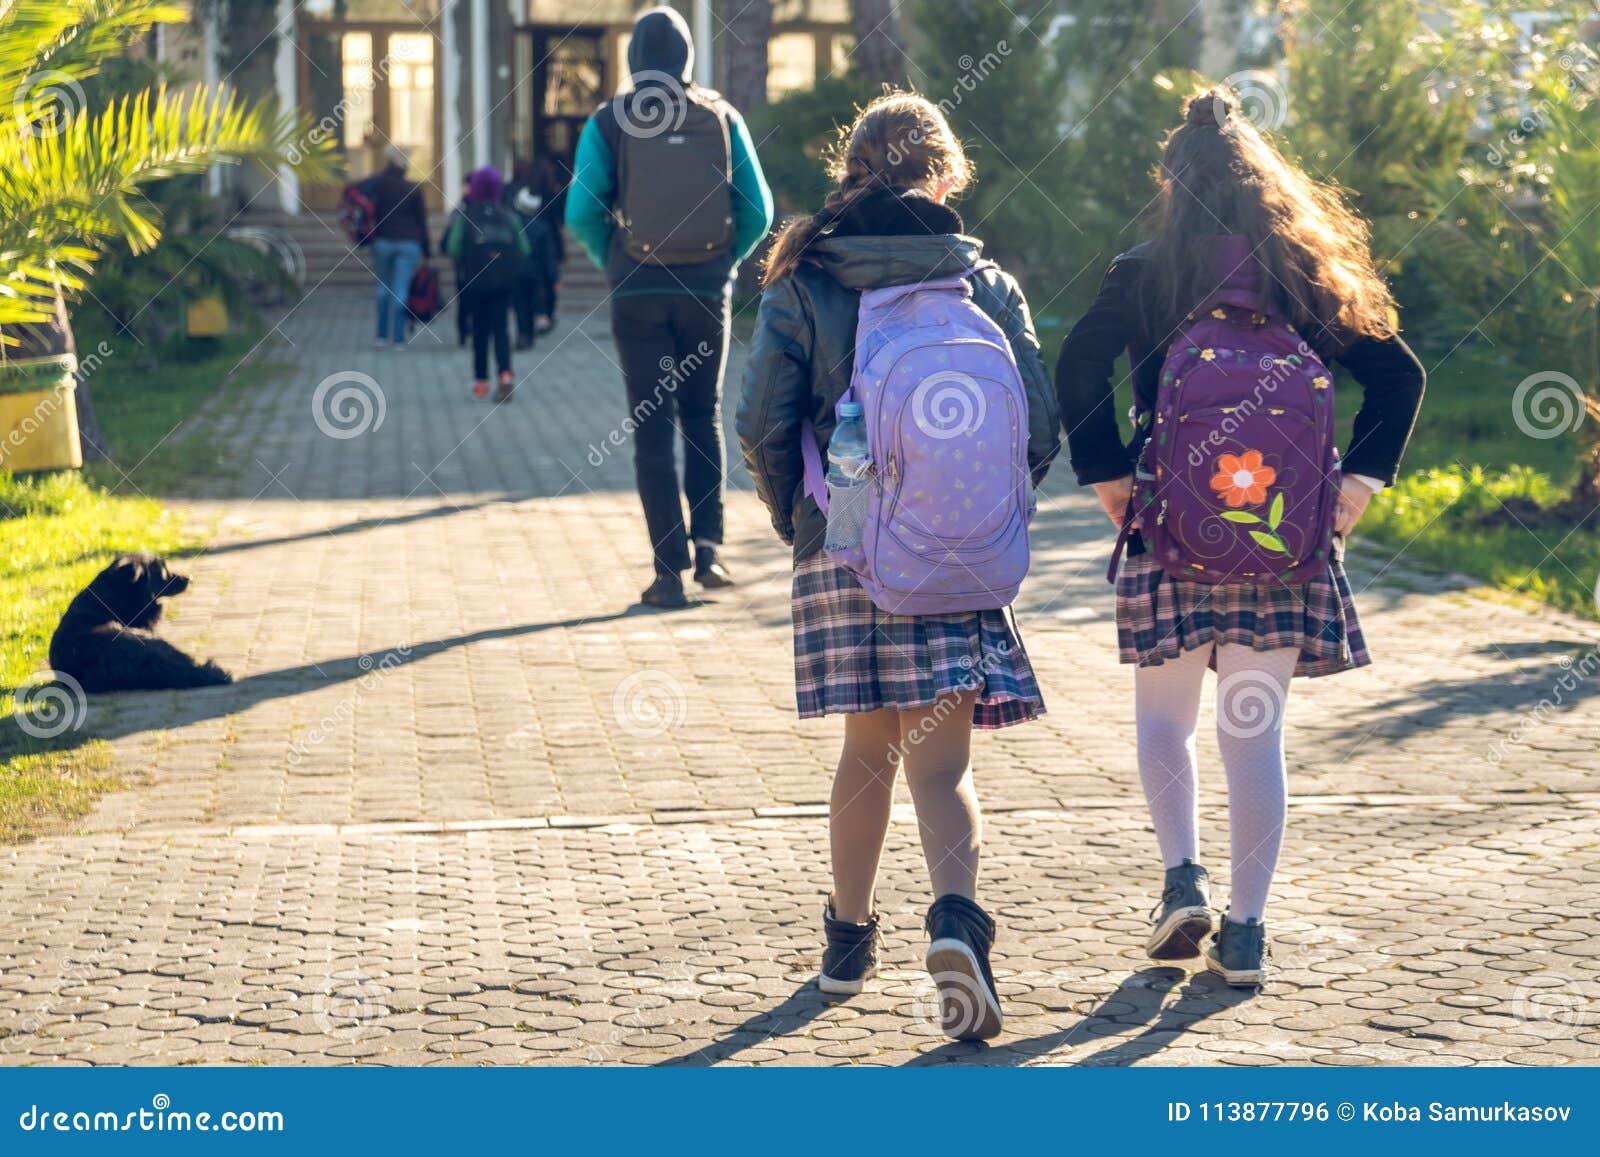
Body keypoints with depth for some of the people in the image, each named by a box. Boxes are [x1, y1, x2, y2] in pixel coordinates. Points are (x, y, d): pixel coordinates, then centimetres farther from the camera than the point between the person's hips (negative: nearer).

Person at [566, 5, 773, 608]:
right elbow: (757, 210, 0)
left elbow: (581, 212, -8)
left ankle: (670, 572, -1)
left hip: (637, 292, -1)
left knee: (652, 428, 3)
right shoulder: (722, 118, 3)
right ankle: (707, 546, 5)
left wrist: (611, 264, 9)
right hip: (706, 291, 1)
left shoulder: (608, 123, -2)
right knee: (703, 419, 18)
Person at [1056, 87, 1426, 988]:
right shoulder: (1309, 281, 5)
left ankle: (1184, 877, 3)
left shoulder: (1145, 278, -2)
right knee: (1257, 729, 6)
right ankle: (1246, 930, 6)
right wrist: (1362, 476, 2)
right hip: (1285, 540, 2)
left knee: (1164, 717, 17)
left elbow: (1079, 366, -16)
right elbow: (1399, 375, 2)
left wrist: (1106, 471, -8)